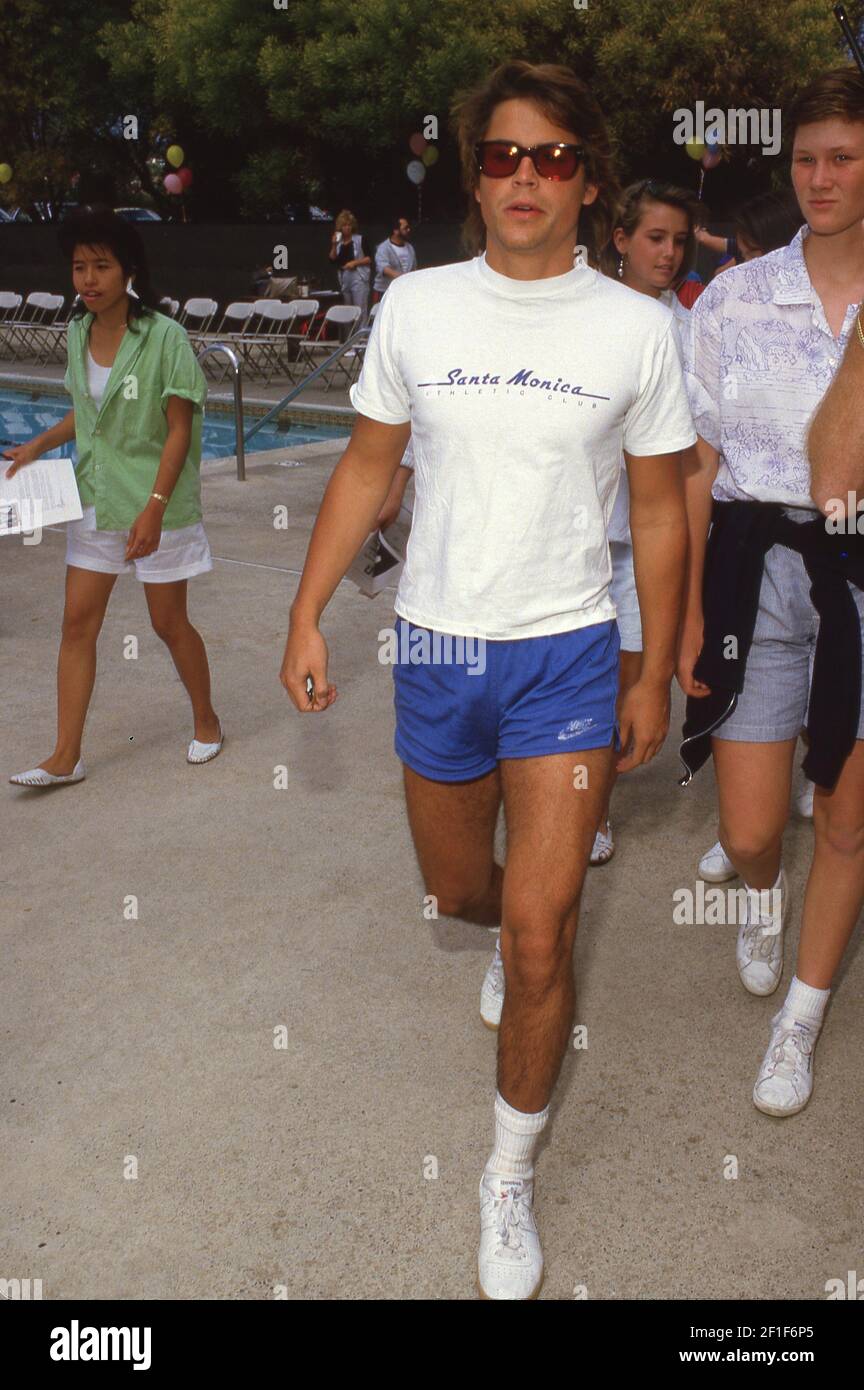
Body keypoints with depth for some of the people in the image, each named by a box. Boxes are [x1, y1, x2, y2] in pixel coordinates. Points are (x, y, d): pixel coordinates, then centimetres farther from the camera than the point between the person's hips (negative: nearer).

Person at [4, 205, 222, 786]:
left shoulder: (165, 336, -15)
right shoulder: (79, 332, 5)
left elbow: (180, 429, -15)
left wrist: (155, 508, -21)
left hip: (156, 504, -6)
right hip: (95, 499, 6)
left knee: (169, 622, 6)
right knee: (78, 623, 4)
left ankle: (207, 722, 30)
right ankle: (66, 758, 10)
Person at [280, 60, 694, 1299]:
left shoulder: (636, 328, -3)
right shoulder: (416, 305, 0)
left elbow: (658, 509, 3)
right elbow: (368, 468, 7)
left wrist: (656, 676, 5)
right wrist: (307, 617, 2)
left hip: (567, 653, -2)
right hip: (436, 644, 3)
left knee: (539, 933, -7)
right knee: (460, 896, 18)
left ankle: (510, 1183, 16)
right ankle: (509, 937, 58)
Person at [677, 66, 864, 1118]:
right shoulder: (735, 297, 1)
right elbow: (697, 468, 1)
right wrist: (688, 614, -1)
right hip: (760, 567, 0)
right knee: (748, 835, 3)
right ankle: (764, 897, 43)